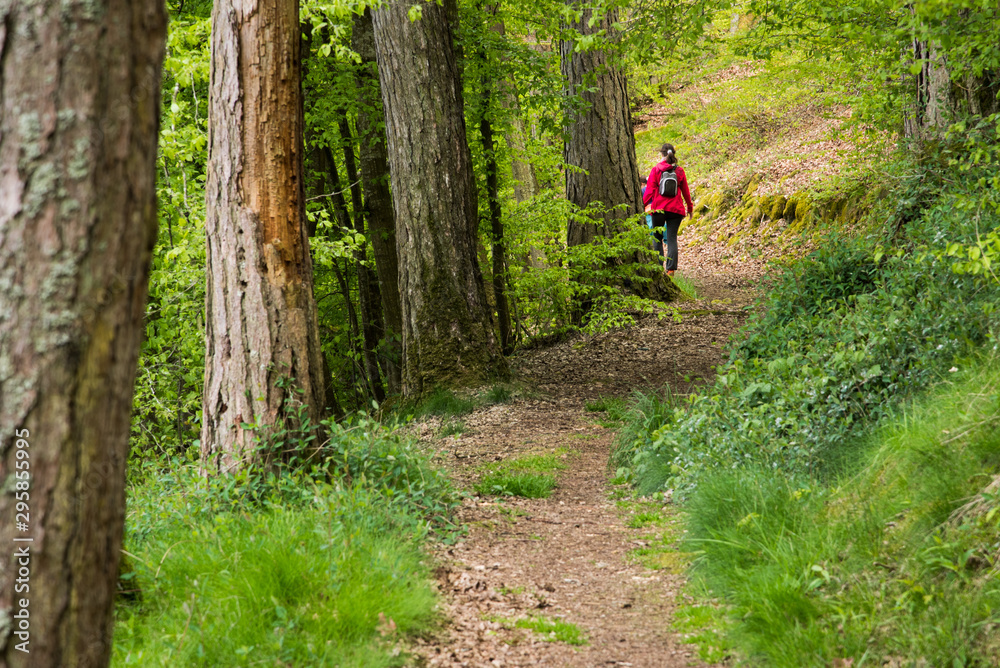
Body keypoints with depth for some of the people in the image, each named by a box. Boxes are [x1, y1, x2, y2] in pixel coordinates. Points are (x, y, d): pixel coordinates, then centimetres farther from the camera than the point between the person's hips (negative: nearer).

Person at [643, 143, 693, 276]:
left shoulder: (656, 169, -3)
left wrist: (643, 204, 1)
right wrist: (689, 207, 24)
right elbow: (685, 190, 12)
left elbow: (650, 189, -6)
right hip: (675, 209, 1)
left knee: (657, 238, 11)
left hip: (658, 208, -1)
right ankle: (671, 269, -12)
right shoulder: (679, 170, 3)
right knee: (672, 238, -1)